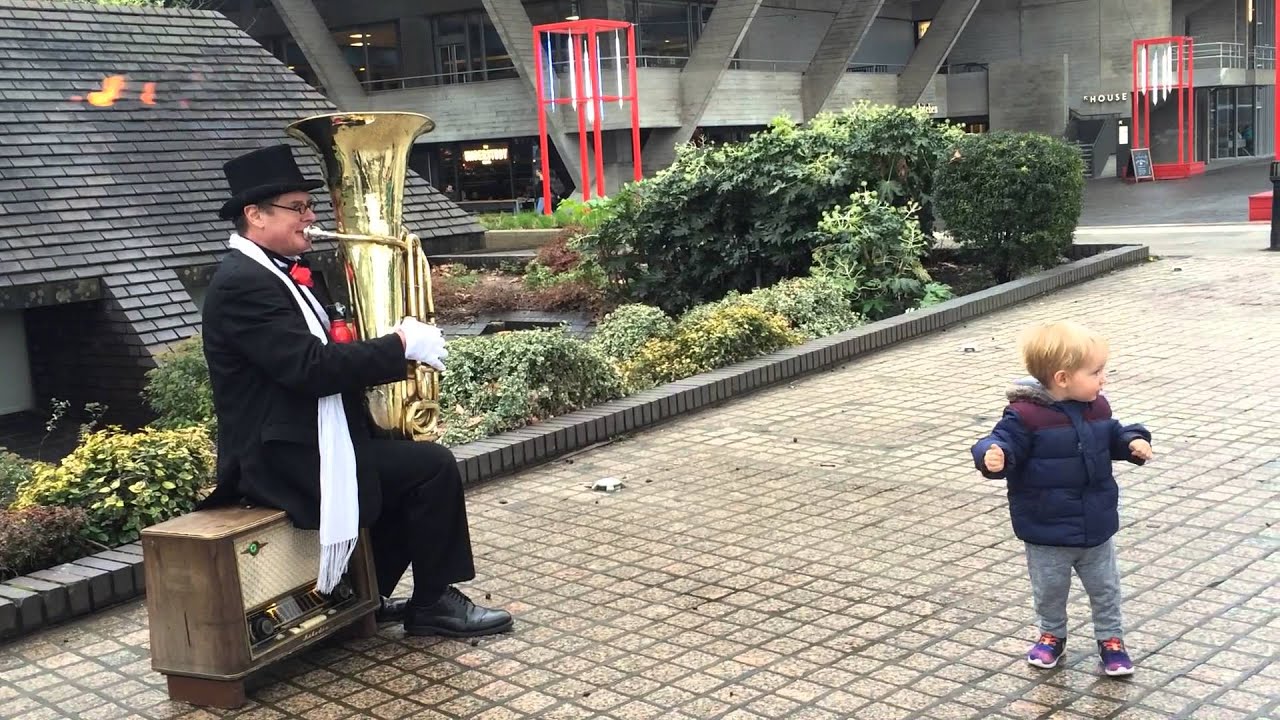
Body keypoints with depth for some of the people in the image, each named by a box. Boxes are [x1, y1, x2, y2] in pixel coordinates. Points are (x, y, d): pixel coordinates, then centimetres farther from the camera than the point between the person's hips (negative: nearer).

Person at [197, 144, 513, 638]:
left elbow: (325, 351, 17)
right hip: (285, 456, -11)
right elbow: (311, 369, -28)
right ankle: (433, 603, 4)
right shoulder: (242, 283, -19)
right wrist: (401, 345, -20)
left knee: (411, 463, 16)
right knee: (432, 467, -12)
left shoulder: (278, 271, 13)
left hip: (303, 440, 11)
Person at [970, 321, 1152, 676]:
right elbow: (1005, 444, -24)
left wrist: (1133, 442, -6)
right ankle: (1052, 635, 39)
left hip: (1097, 527, 4)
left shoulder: (1097, 408, -3)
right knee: (1050, 590, 16)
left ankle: (1110, 638, 37)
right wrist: (992, 456, -46)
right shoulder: (1026, 415, -23)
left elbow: (1112, 436, 14)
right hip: (1047, 532, -4)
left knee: (1105, 587, 18)